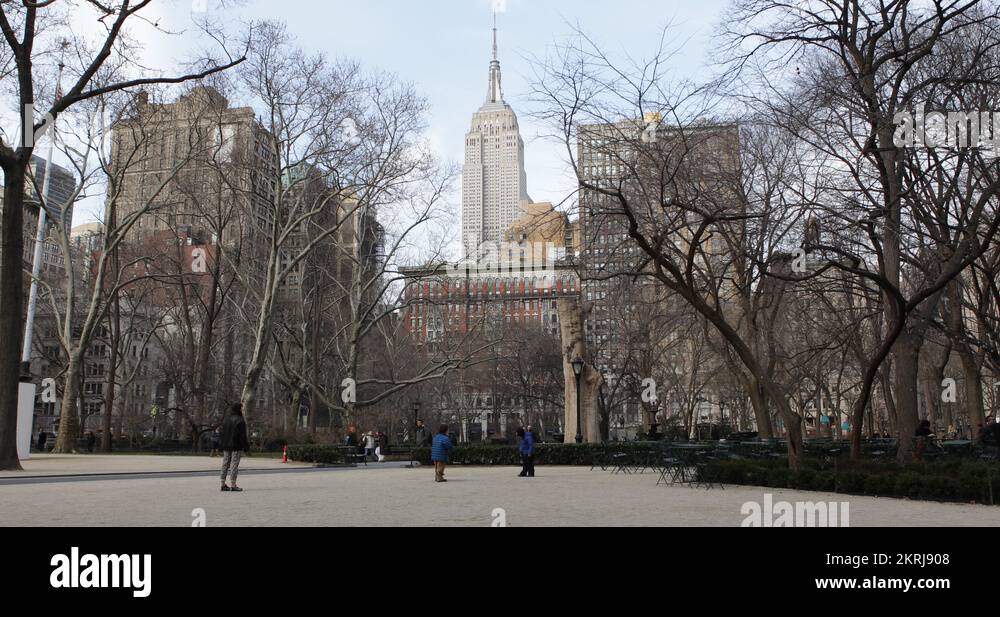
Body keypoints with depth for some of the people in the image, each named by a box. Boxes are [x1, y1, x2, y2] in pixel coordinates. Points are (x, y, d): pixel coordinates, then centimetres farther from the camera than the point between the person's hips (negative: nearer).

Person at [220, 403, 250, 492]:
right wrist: (246, 447, -10)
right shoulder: (240, 420, -11)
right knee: (234, 465, -6)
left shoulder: (226, 420, 13)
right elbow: (243, 436, -15)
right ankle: (233, 485, -7)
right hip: (236, 447, -7)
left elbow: (223, 434, 16)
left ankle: (223, 484, 12)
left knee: (225, 465, 10)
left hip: (226, 447, 7)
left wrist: (223, 447, 19)